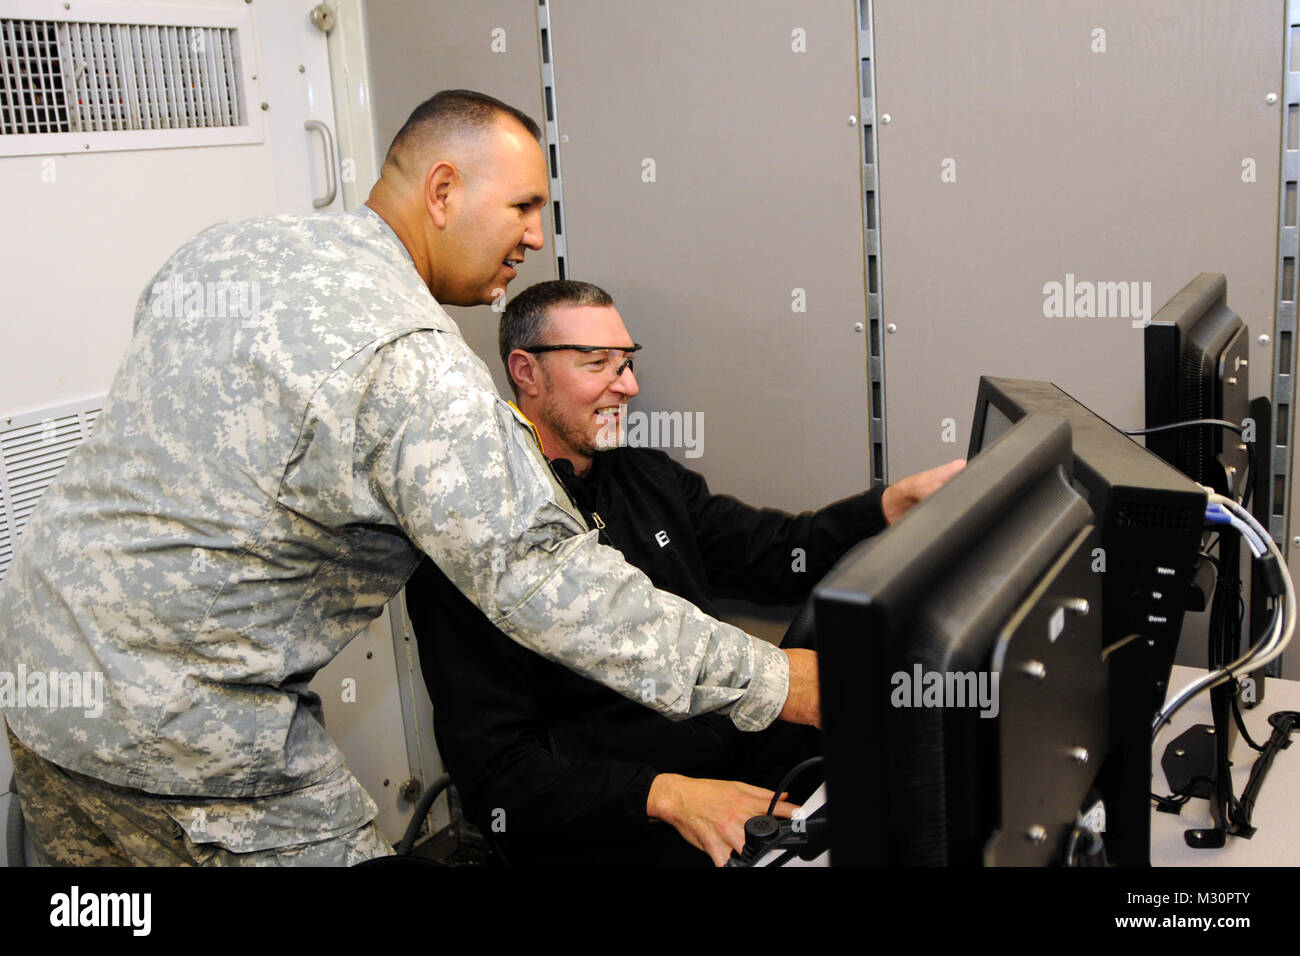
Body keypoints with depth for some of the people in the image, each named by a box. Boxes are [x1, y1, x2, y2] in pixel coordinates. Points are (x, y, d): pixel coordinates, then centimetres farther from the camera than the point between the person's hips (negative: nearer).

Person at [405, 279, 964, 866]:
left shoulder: (651, 478, 14)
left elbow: (778, 556, 10)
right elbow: (495, 775, -15)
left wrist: (904, 498, -4)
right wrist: (664, 795, -26)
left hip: (746, 753, 8)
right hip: (613, 830, -7)